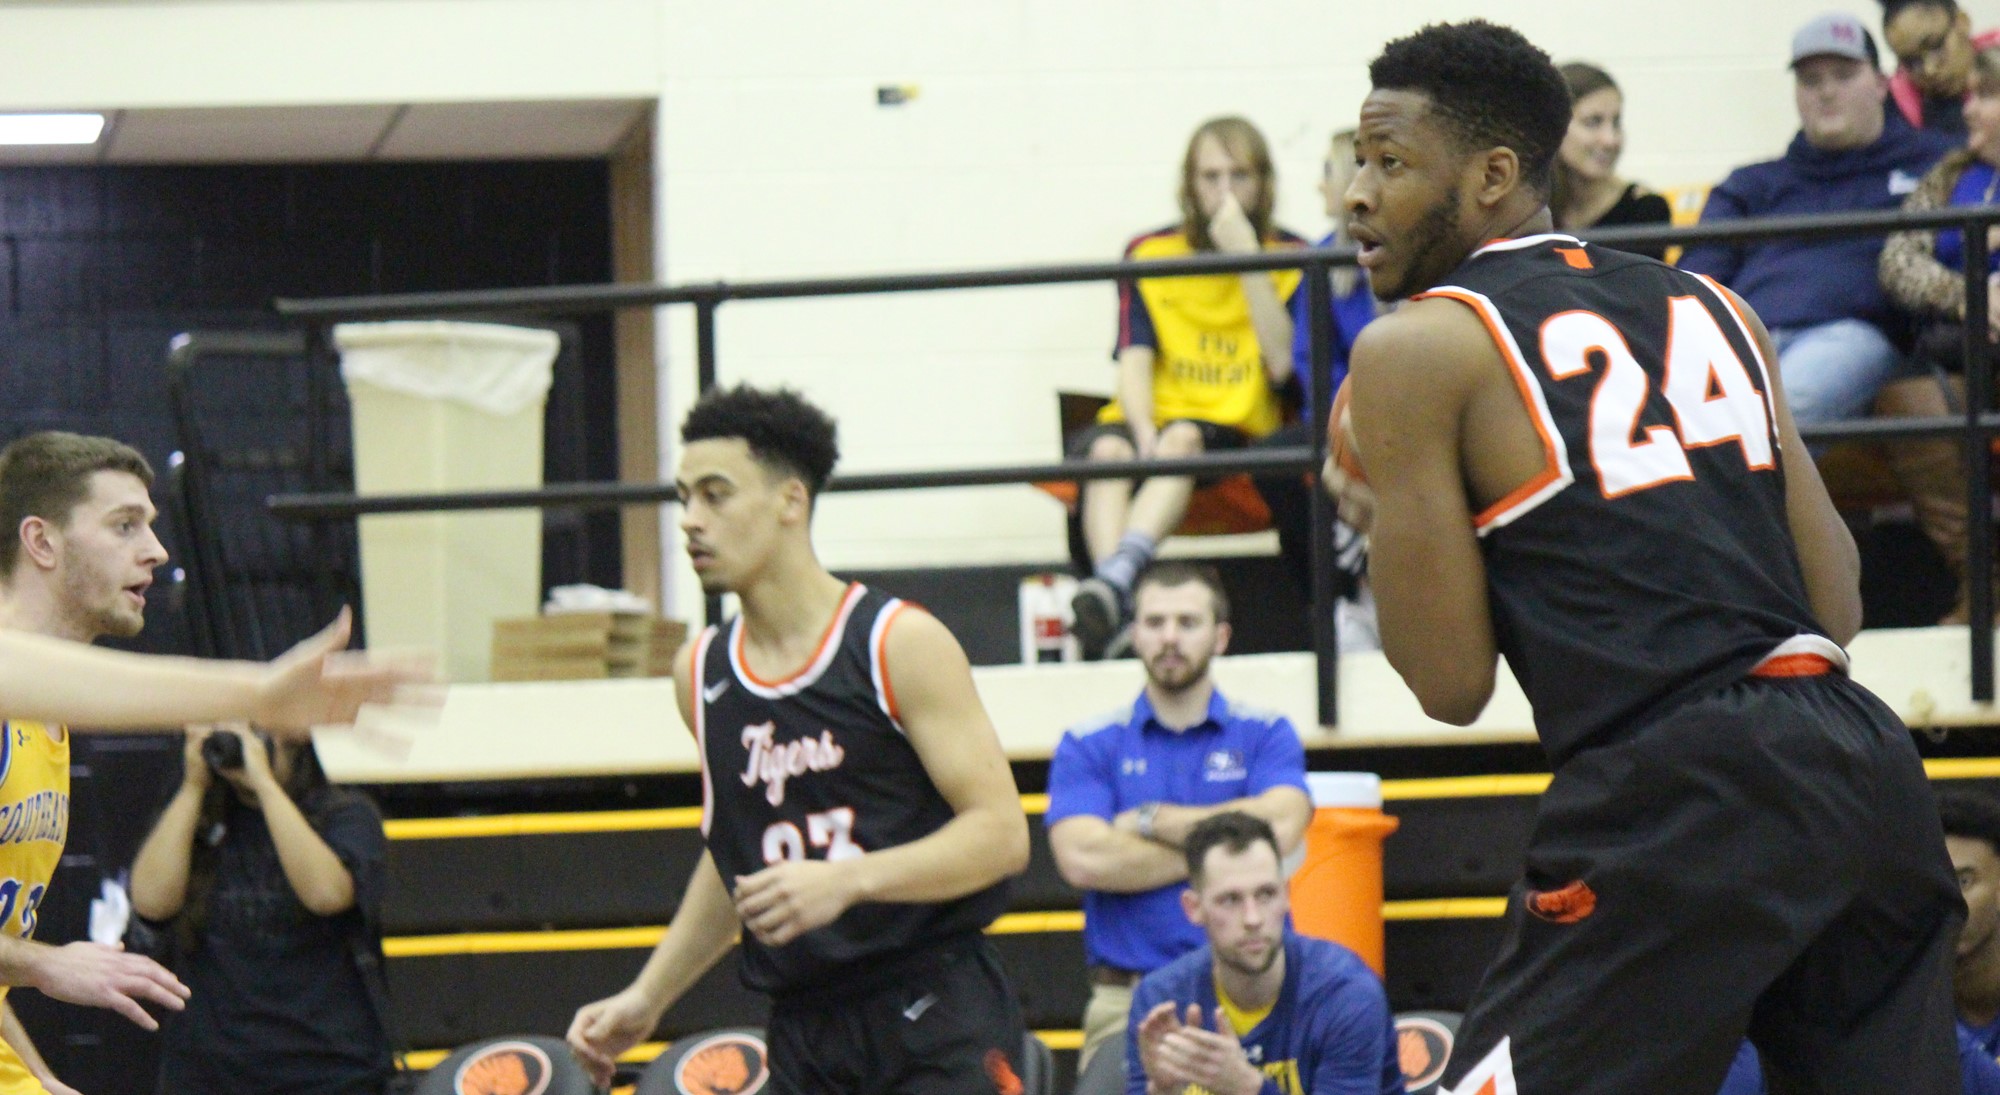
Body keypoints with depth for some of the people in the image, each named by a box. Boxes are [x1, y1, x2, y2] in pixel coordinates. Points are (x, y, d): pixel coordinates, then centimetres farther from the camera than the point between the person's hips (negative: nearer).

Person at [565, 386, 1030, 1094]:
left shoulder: (901, 644, -7)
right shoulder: (701, 676, 11)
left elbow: (1001, 833, -12)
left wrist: (846, 881, -25)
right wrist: (647, 997, 18)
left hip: (936, 1016, -5)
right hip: (803, 1030, 5)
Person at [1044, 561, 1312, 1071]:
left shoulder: (1267, 736, 11)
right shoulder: (1088, 746, 9)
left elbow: (1279, 827, -8)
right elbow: (1083, 858, -7)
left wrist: (1148, 820, 0)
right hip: (1125, 1003, 0)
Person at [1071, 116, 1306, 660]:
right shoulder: (1149, 254, 8)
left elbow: (1282, 363, -10)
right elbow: (1135, 360, -1)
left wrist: (1247, 257, -14)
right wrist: (1144, 433, -21)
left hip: (1240, 431, -2)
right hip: (1156, 420, 2)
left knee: (1182, 438, -36)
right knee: (1107, 450, -33)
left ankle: (1117, 575, -58)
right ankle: (1115, 613, -52)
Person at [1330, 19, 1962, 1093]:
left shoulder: (1415, 348, 2)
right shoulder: (1709, 305, 19)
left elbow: (1452, 683, 0)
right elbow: (1836, 606, 16)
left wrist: (1379, 519, 17)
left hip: (1670, 798, -6)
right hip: (1861, 762, 7)